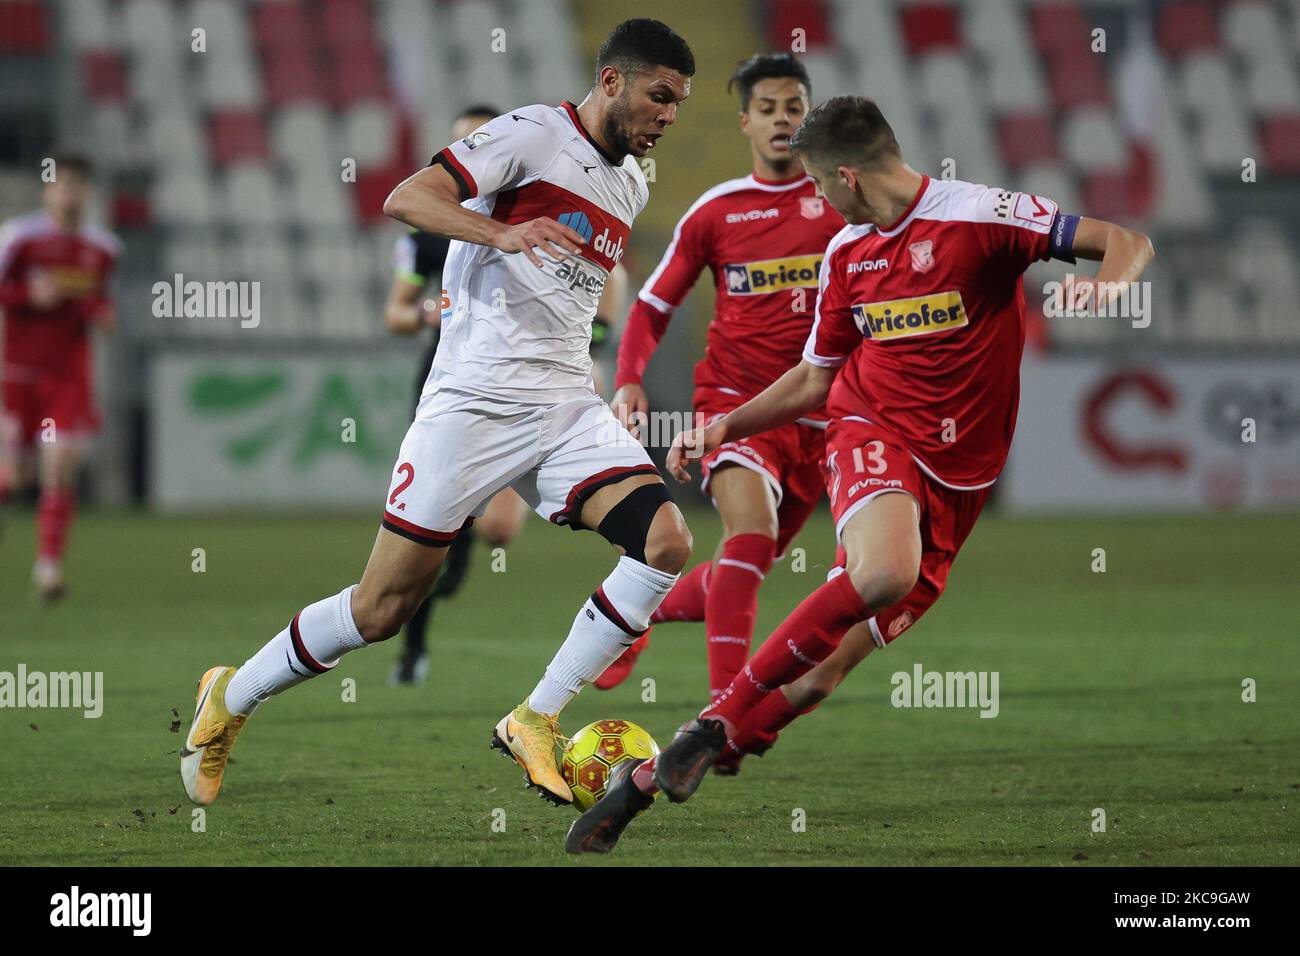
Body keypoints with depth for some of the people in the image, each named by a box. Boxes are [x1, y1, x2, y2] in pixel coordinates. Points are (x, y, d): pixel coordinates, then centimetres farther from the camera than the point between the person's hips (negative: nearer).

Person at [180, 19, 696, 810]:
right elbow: (406, 199, -17)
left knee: (666, 541, -17)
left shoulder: (631, 185, 18)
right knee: (384, 607, -3)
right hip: (476, 399, -7)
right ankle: (230, 700, 19)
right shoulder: (535, 135, -6)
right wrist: (504, 233, -32)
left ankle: (536, 721, -10)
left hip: (568, 408, 7)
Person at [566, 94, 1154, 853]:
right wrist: (727, 425, 14)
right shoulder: (848, 251, 11)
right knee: (882, 573, -35)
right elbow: (816, 379, 23)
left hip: (958, 473, -1)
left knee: (822, 675, -4)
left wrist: (1109, 283, -32)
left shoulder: (979, 215, -6)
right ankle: (721, 720, -25)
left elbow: (1127, 243, -11)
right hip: (874, 430, 1)